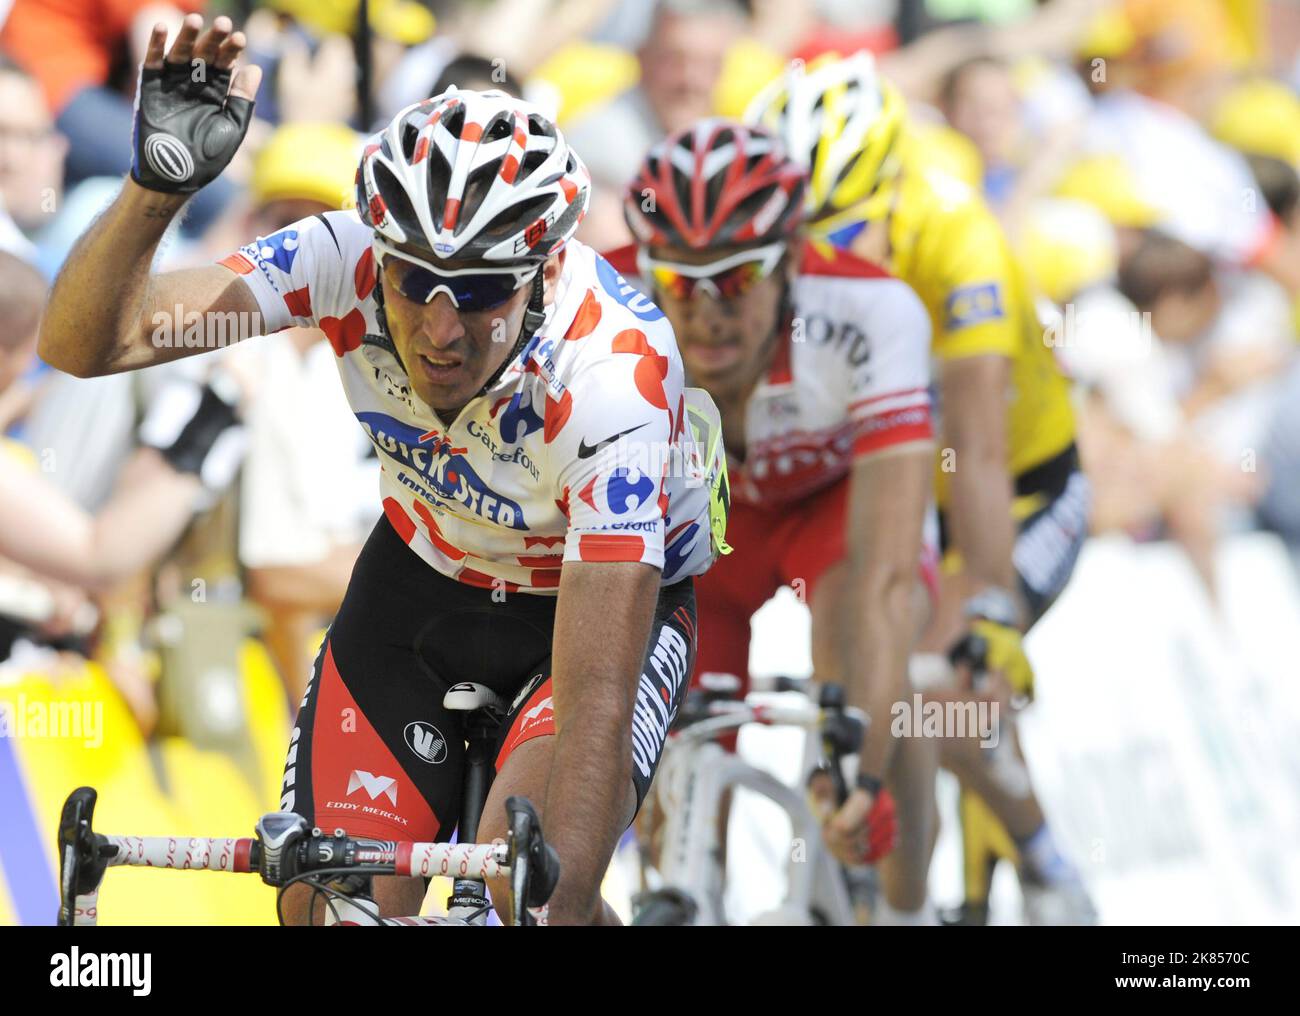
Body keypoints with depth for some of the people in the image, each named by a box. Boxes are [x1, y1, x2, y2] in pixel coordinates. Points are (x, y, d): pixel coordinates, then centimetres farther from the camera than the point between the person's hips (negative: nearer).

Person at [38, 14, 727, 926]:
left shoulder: (612, 376, -38)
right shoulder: (352, 259, -28)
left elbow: (597, 710, -42)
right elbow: (85, 343, -33)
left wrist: (552, 904, -53)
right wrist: (157, 185, -51)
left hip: (611, 598, -3)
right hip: (421, 575, 4)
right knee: (329, 906, -9)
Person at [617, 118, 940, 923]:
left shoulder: (871, 319, -41)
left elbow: (885, 570, -45)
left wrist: (865, 770, -52)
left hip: (835, 495, -2)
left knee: (870, 672, -28)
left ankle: (909, 908, -6)